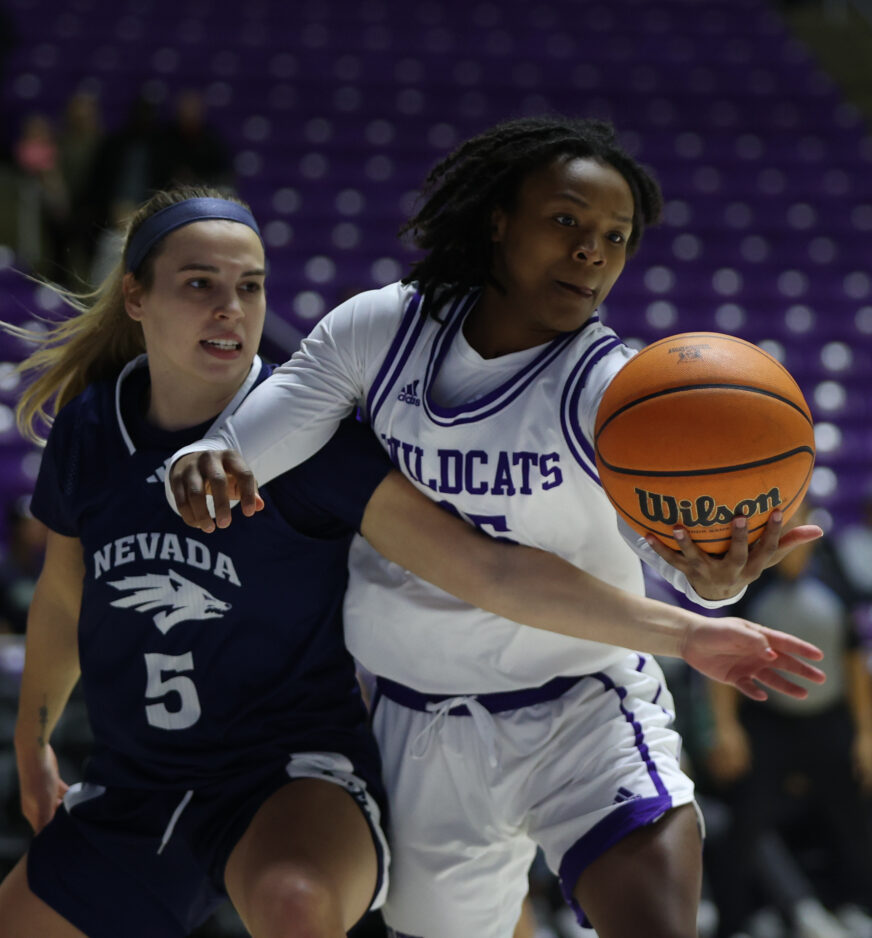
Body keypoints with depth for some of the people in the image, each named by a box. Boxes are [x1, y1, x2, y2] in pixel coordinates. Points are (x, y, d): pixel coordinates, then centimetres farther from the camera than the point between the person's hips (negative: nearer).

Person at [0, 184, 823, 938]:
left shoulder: (305, 434, -12)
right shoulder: (88, 429, 0)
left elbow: (487, 569, -18)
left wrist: (680, 629, -27)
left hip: (294, 777, -6)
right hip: (129, 794, 6)